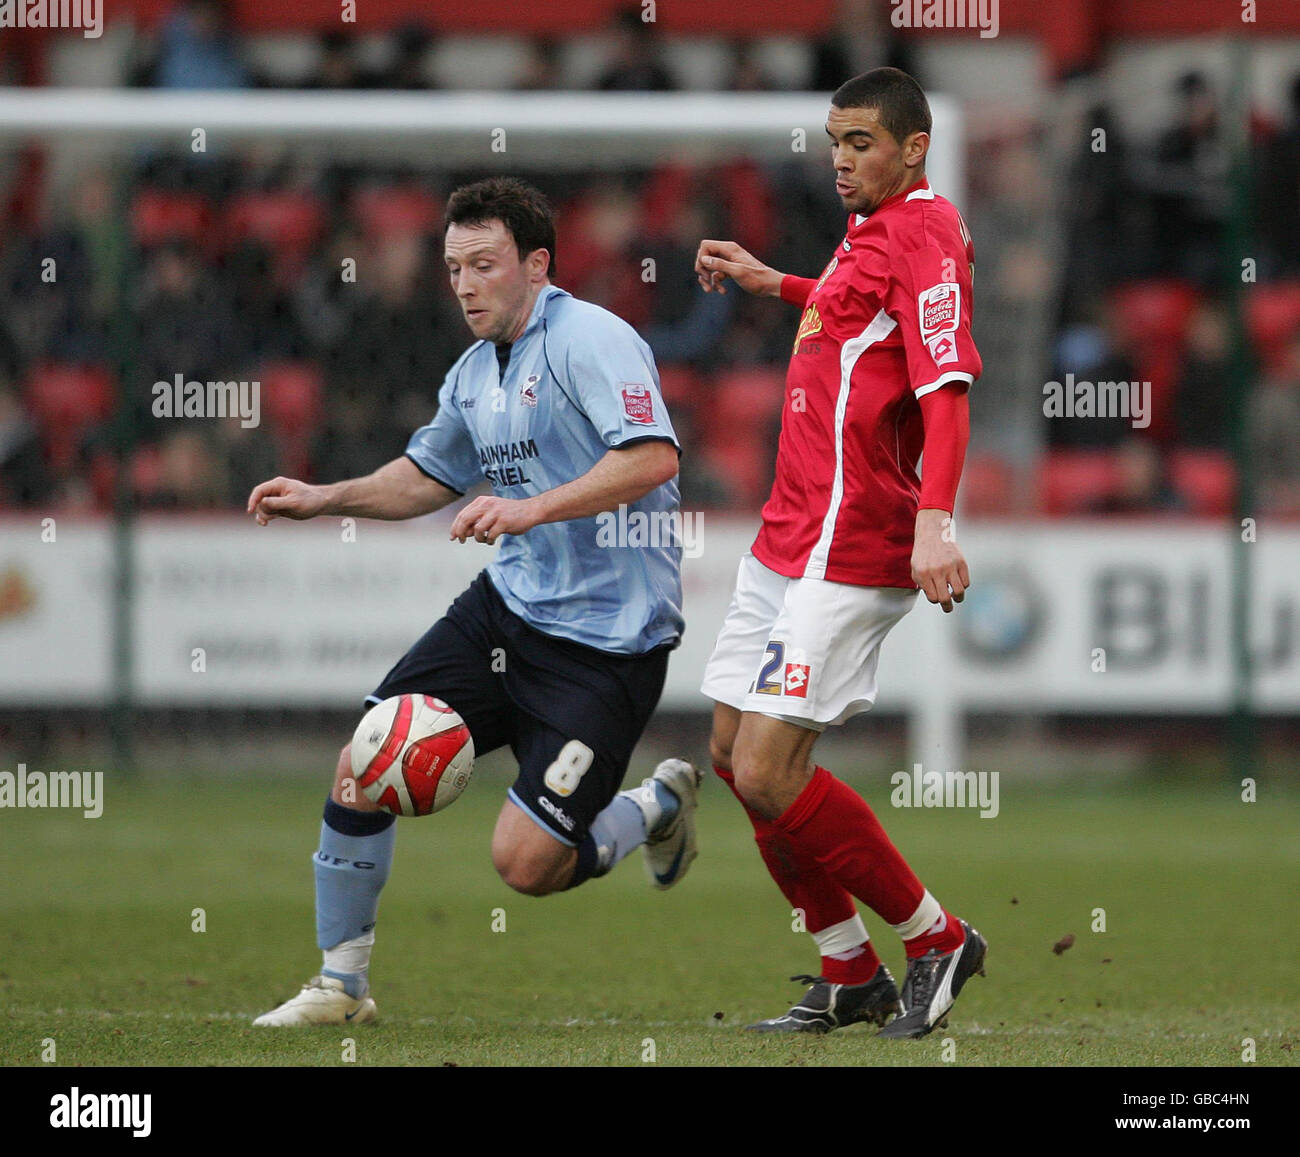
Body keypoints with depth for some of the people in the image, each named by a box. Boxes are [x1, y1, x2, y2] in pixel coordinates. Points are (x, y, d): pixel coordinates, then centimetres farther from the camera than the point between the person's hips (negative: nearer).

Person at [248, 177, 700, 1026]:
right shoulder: (474, 373, 12)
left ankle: (656, 808, 20)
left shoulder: (590, 339, -14)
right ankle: (341, 983, 9)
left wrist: (533, 509, -32)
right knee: (364, 766, -5)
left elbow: (653, 457, -27)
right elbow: (430, 476, 30)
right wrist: (322, 500, 18)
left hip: (607, 637, -8)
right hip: (508, 606, 8)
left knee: (525, 863, -11)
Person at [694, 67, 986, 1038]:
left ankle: (938, 939, 1)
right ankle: (851, 978, 18)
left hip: (847, 551, -10)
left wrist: (933, 522, -38)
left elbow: (947, 384, -26)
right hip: (788, 543, 10)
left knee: (768, 774, -14)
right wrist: (772, 283, 42)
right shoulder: (874, 230, 16)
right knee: (732, 752, 10)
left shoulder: (924, 234, -13)